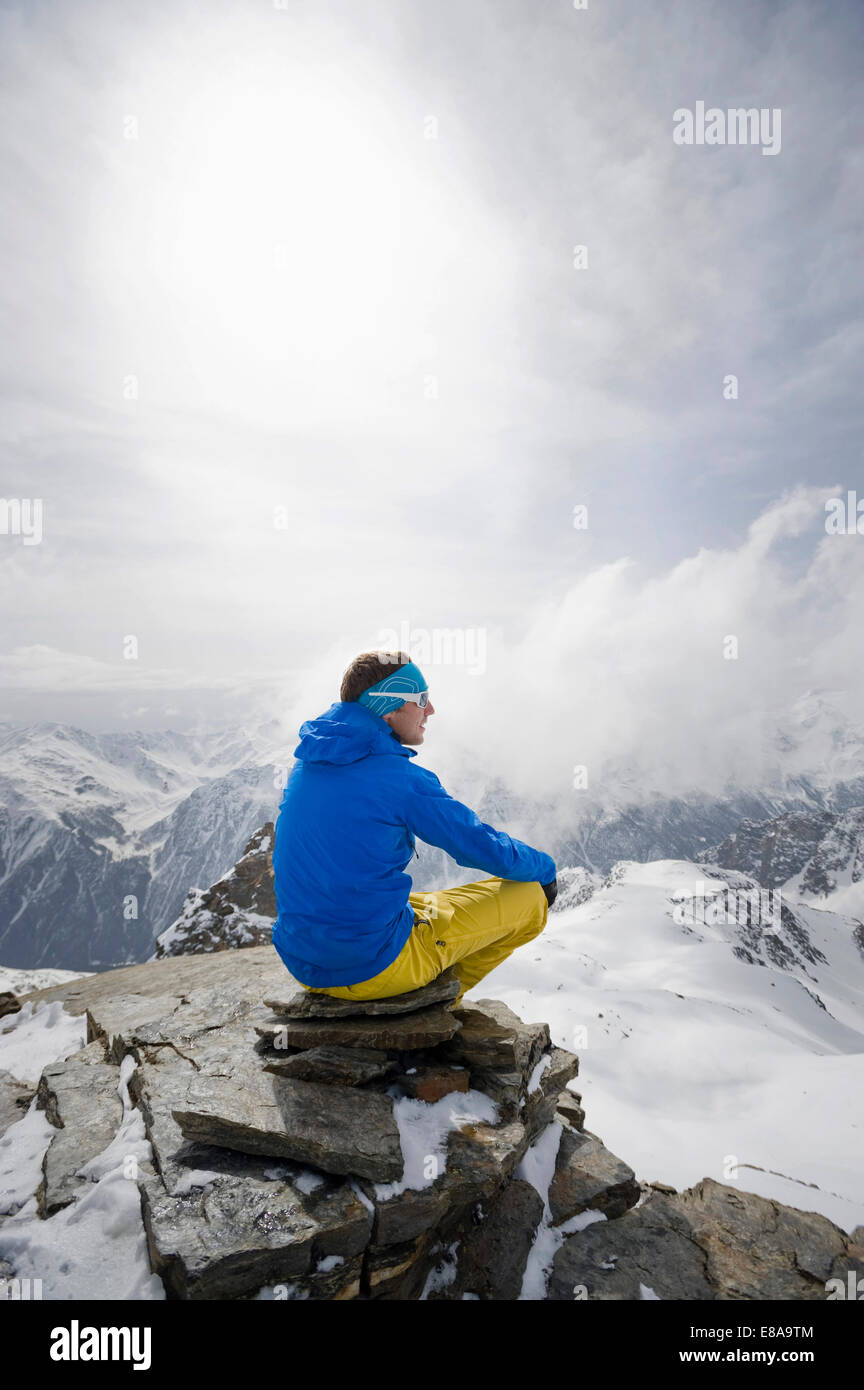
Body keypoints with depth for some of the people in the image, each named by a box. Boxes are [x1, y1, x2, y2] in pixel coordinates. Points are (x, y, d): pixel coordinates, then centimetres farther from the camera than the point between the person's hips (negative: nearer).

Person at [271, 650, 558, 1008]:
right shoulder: (401, 778, -19)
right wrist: (546, 868, 12)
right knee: (530, 897, 4)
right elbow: (489, 850, -9)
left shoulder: (306, 764, 4)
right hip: (373, 967, -8)